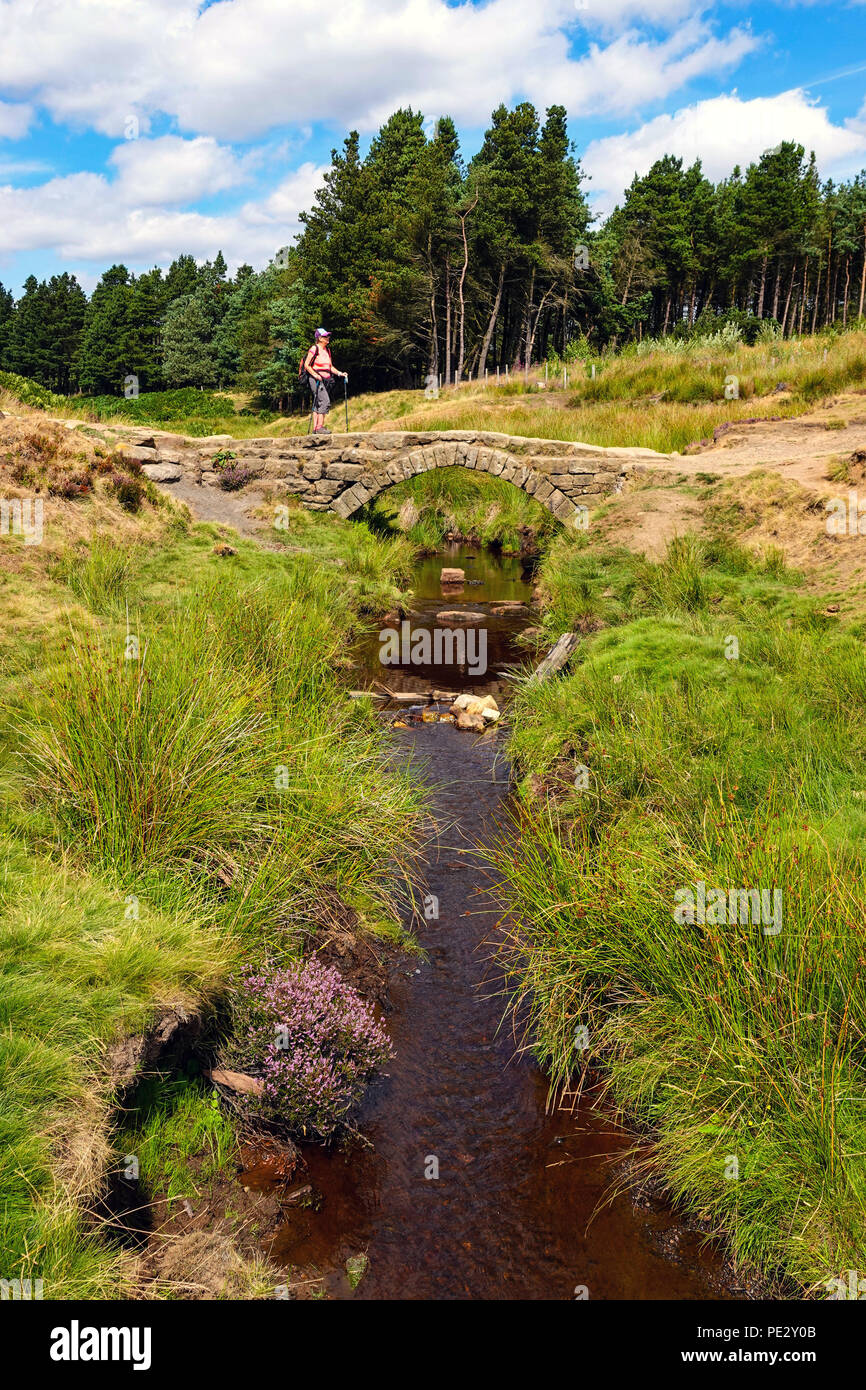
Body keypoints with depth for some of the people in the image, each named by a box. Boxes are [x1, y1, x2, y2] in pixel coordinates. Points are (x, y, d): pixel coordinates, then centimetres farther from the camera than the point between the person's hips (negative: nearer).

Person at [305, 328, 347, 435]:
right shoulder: (314, 349, -7)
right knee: (325, 401, -20)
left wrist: (340, 373, 11)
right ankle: (320, 427, -21)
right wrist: (315, 375, -21)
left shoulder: (327, 350, 17)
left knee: (317, 404, 7)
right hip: (315, 379, -8)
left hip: (324, 380, 8)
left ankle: (315, 428, 8)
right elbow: (307, 365, -9)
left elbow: (330, 367, 24)